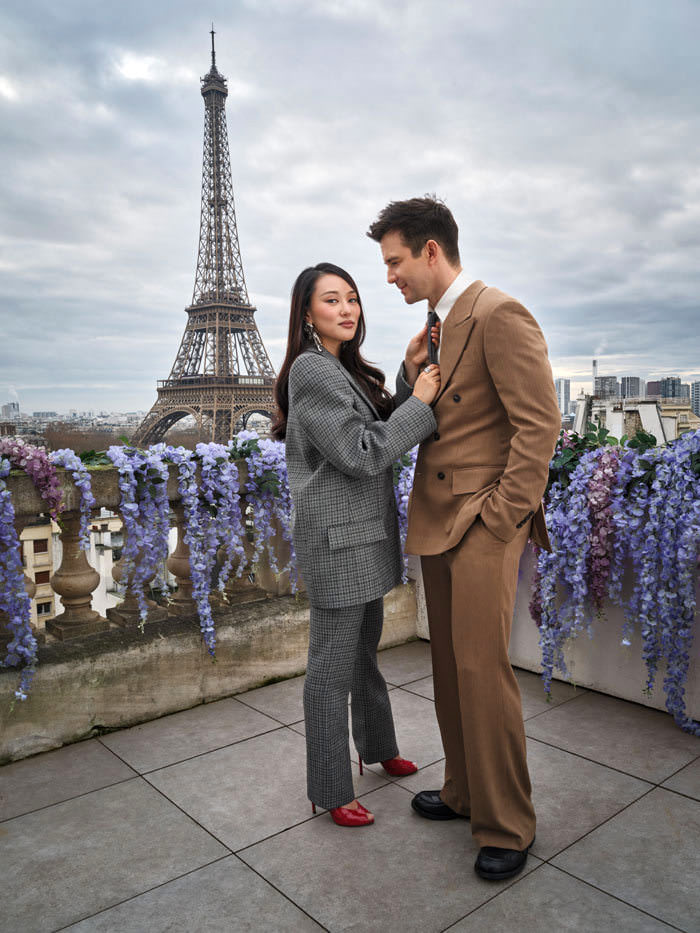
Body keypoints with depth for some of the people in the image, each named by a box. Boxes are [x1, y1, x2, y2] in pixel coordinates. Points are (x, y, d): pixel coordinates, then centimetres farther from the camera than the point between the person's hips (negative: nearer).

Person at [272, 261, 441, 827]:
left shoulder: (345, 369, 15)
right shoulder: (311, 369, -15)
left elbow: (383, 430, 10)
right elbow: (363, 454, -21)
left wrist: (411, 371, 0)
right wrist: (421, 403, -13)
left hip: (365, 532, 10)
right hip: (337, 537, -10)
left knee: (365, 648, 23)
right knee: (333, 667, 3)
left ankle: (378, 747, 43)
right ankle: (331, 791, 19)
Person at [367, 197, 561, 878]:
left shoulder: (499, 315, -11)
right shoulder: (434, 331, 17)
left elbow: (539, 424, -16)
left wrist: (500, 520, -17)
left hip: (484, 523, -9)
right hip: (437, 522, 9)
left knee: (482, 669, -4)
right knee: (448, 664, 15)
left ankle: (506, 826, 15)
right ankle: (464, 792, 32)